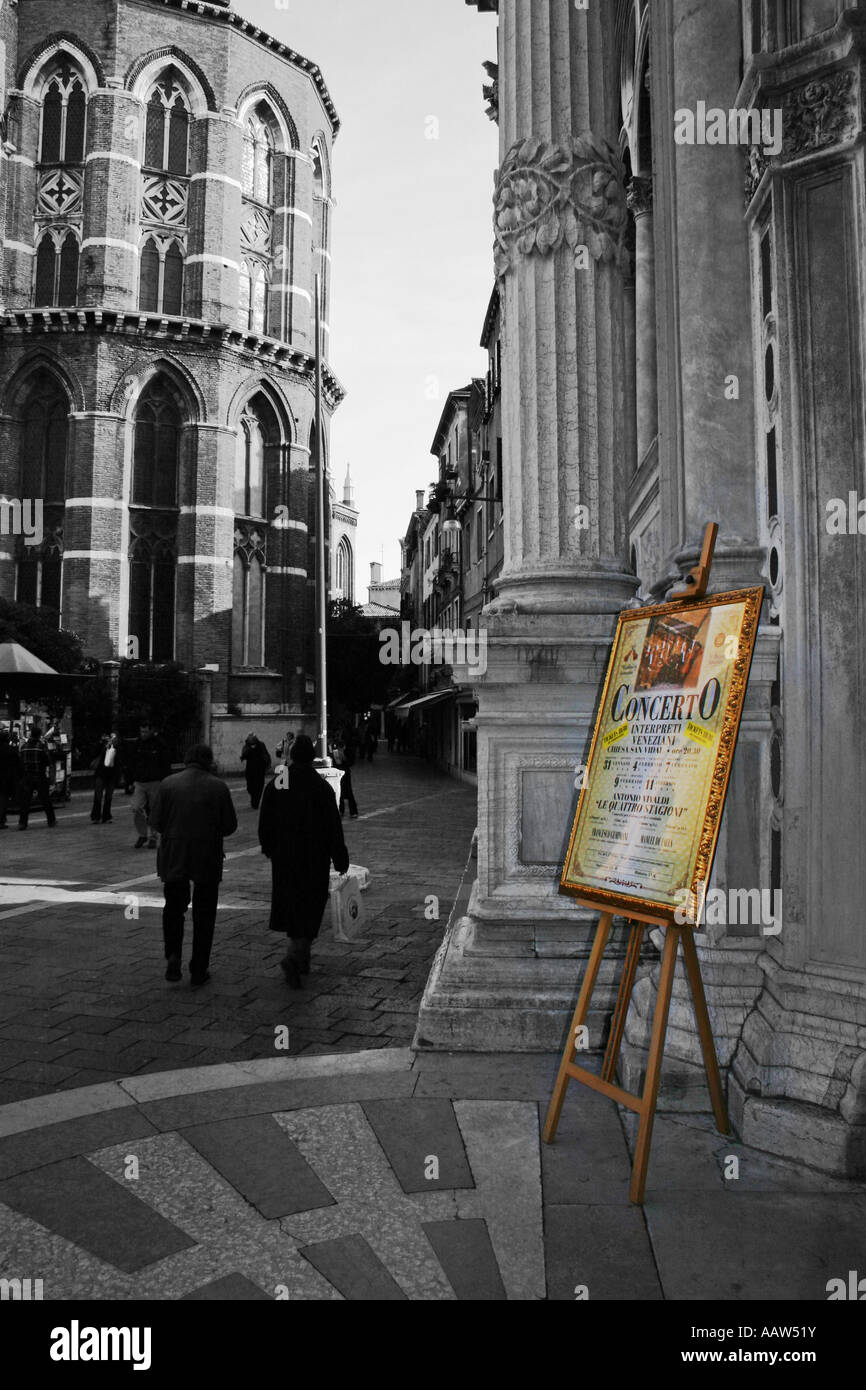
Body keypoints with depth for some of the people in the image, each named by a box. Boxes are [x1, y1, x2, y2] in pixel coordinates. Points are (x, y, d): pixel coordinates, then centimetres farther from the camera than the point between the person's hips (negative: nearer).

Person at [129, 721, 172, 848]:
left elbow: (166, 766, -4)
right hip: (139, 783, 3)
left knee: (153, 812, 3)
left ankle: (152, 838, 16)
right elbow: (133, 765, 16)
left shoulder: (160, 745, -4)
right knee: (136, 809, -10)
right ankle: (142, 835, 8)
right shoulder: (138, 745, 9)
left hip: (154, 783, -3)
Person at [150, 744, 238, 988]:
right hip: (207, 859, -1)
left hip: (173, 858, 1)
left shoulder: (167, 784, -3)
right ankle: (198, 971, 13)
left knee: (173, 908, 19)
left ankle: (173, 956, 2)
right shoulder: (218, 786, -7)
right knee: (204, 915, 9)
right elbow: (230, 825, -5)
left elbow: (155, 821, -2)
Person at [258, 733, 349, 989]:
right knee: (310, 907, 4)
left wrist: (269, 849, 21)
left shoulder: (274, 785, -1)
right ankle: (294, 958, -11)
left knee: (292, 905, 17)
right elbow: (334, 827, -11)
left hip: (284, 857, 4)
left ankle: (301, 957, 28)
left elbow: (265, 823, 6)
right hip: (314, 859, -4)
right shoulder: (321, 787, -12)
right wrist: (340, 860, -4)